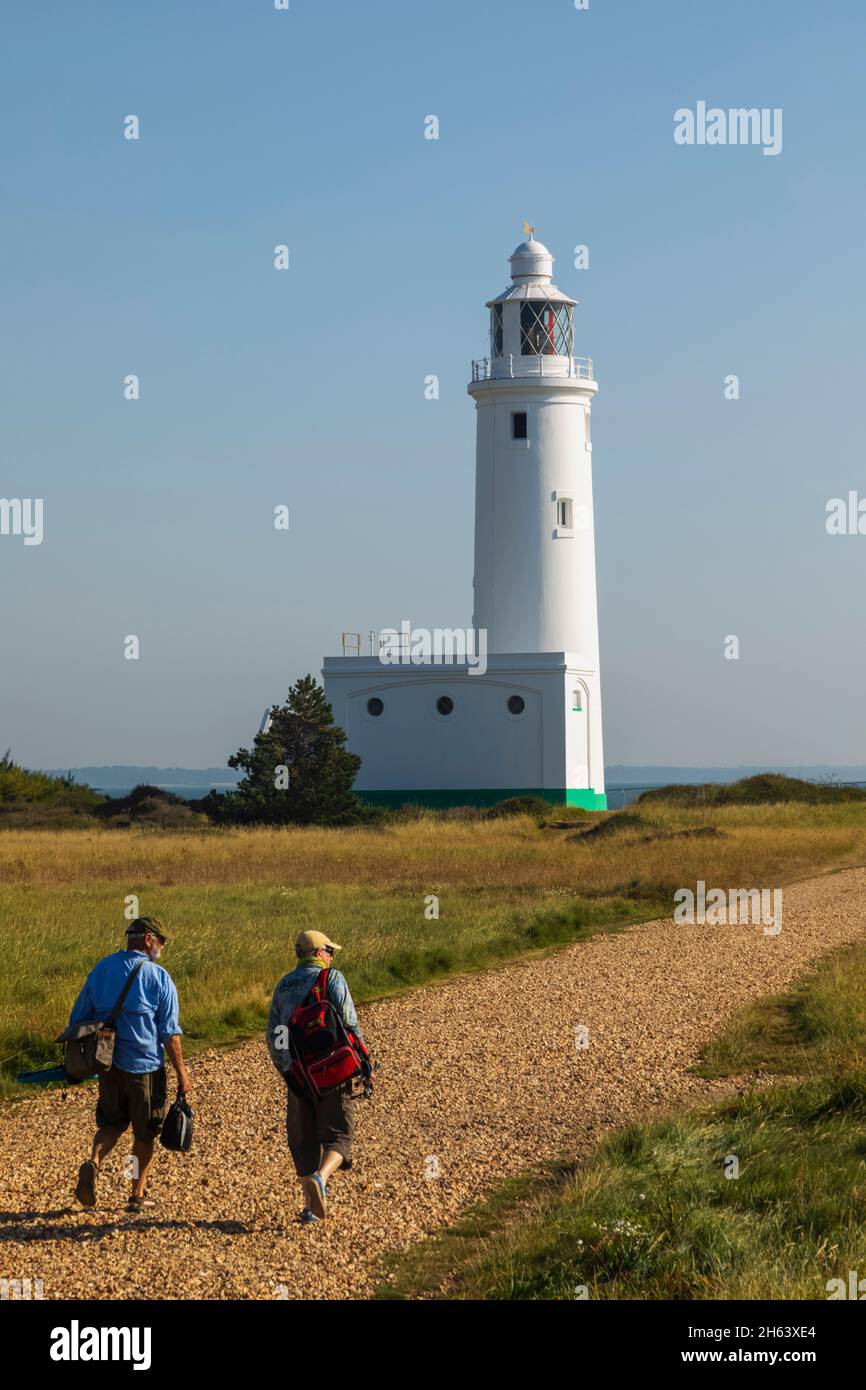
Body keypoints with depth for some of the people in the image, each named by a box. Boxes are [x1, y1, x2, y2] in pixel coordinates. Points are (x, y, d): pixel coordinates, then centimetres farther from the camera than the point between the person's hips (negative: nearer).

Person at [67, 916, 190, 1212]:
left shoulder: (101, 969, 5)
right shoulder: (158, 977, -10)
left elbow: (78, 1019, 9)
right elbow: (169, 1033, -10)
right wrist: (181, 1073, -2)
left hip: (108, 1064, 4)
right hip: (145, 1066, -4)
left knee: (111, 1123, 19)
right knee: (144, 1132, 11)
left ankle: (94, 1162, -9)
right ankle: (138, 1194, 18)